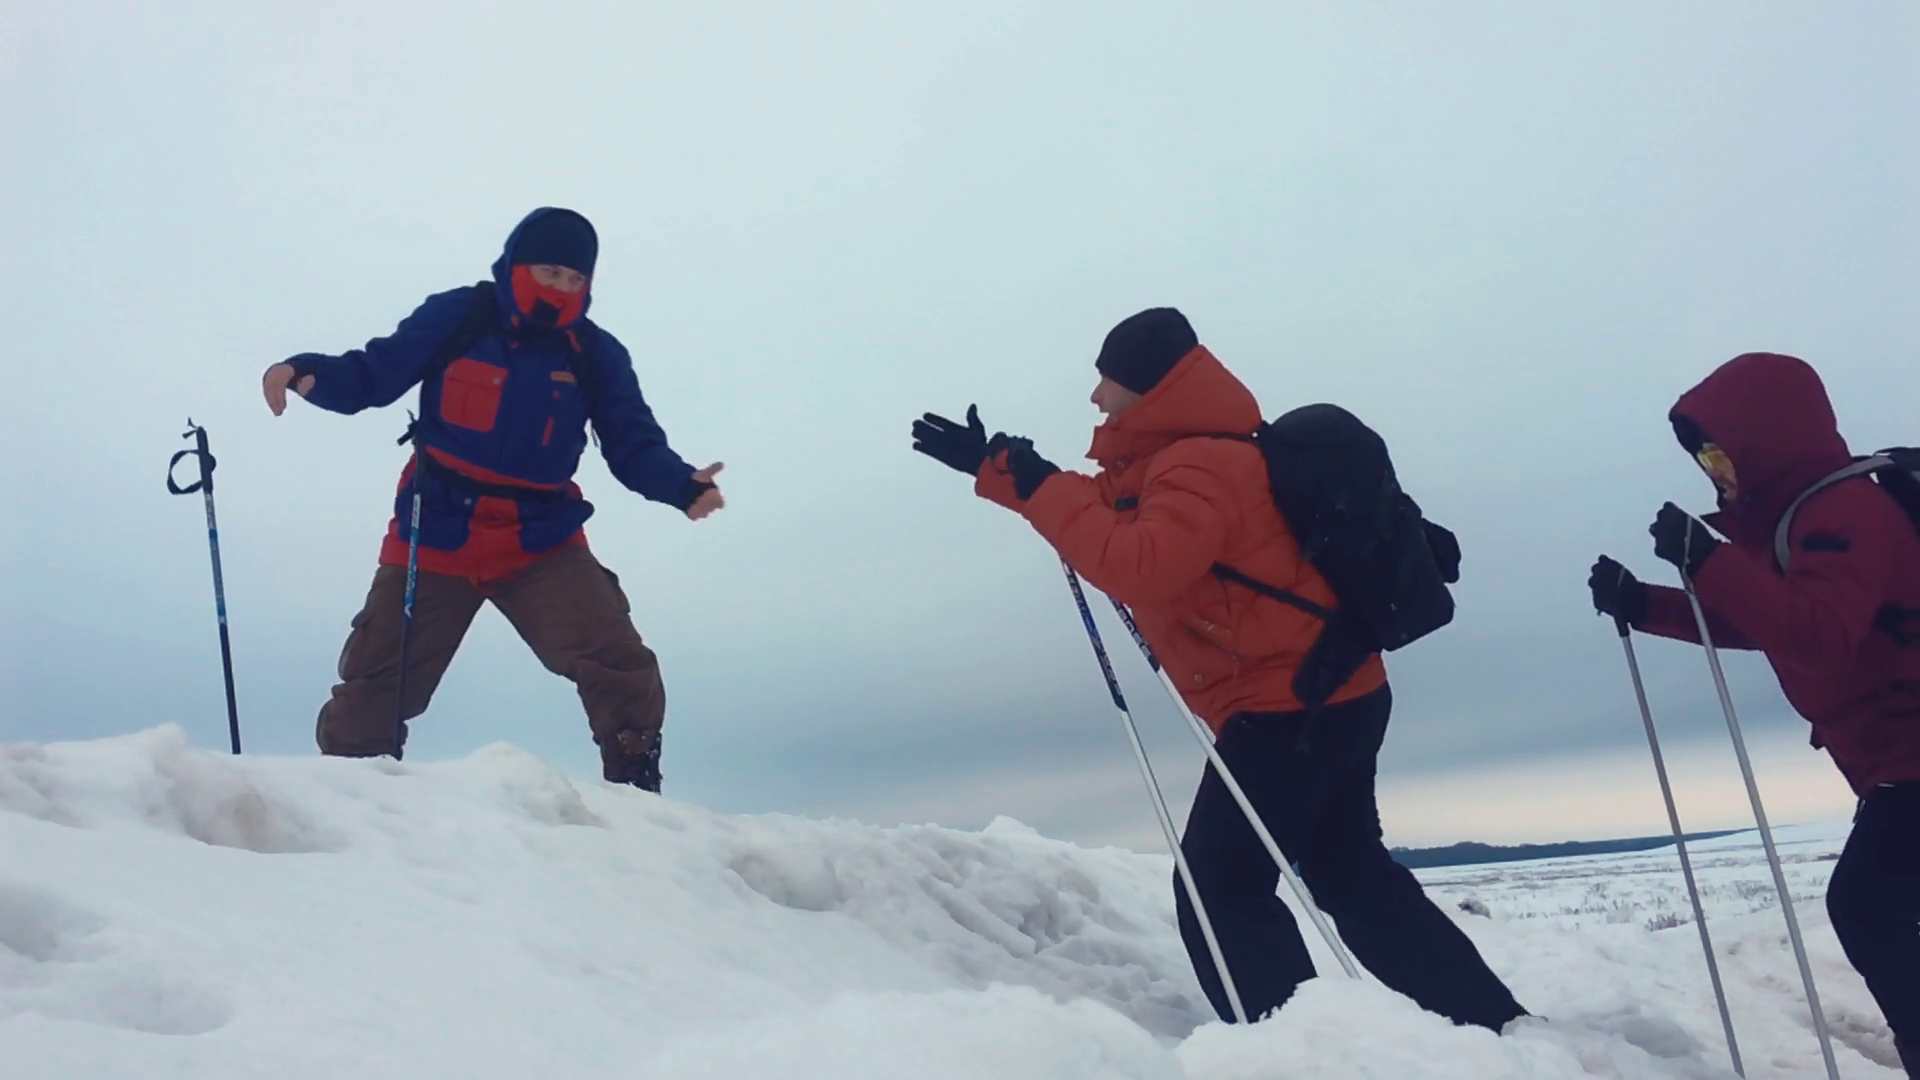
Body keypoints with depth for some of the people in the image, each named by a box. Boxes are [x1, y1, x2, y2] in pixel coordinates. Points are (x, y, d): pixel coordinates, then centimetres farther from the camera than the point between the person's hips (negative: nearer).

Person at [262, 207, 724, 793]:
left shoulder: (597, 356, -2)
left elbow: (635, 444, -4)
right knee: (375, 685, 11)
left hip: (542, 542, 0)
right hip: (435, 536, 0)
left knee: (620, 668, -13)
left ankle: (638, 789, 3)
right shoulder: (456, 317, -5)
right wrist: (309, 372, -23)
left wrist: (683, 485, -24)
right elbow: (371, 375, -3)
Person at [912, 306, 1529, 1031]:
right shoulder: (1169, 461, 14)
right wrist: (993, 466, 17)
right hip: (1333, 695, 11)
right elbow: (1109, 513, 21)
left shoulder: (1198, 464, -19)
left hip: (1289, 703, -11)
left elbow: (1139, 570, -32)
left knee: (1220, 890, -7)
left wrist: (1040, 487, -24)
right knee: (1352, 878, 19)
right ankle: (1499, 1032, 27)